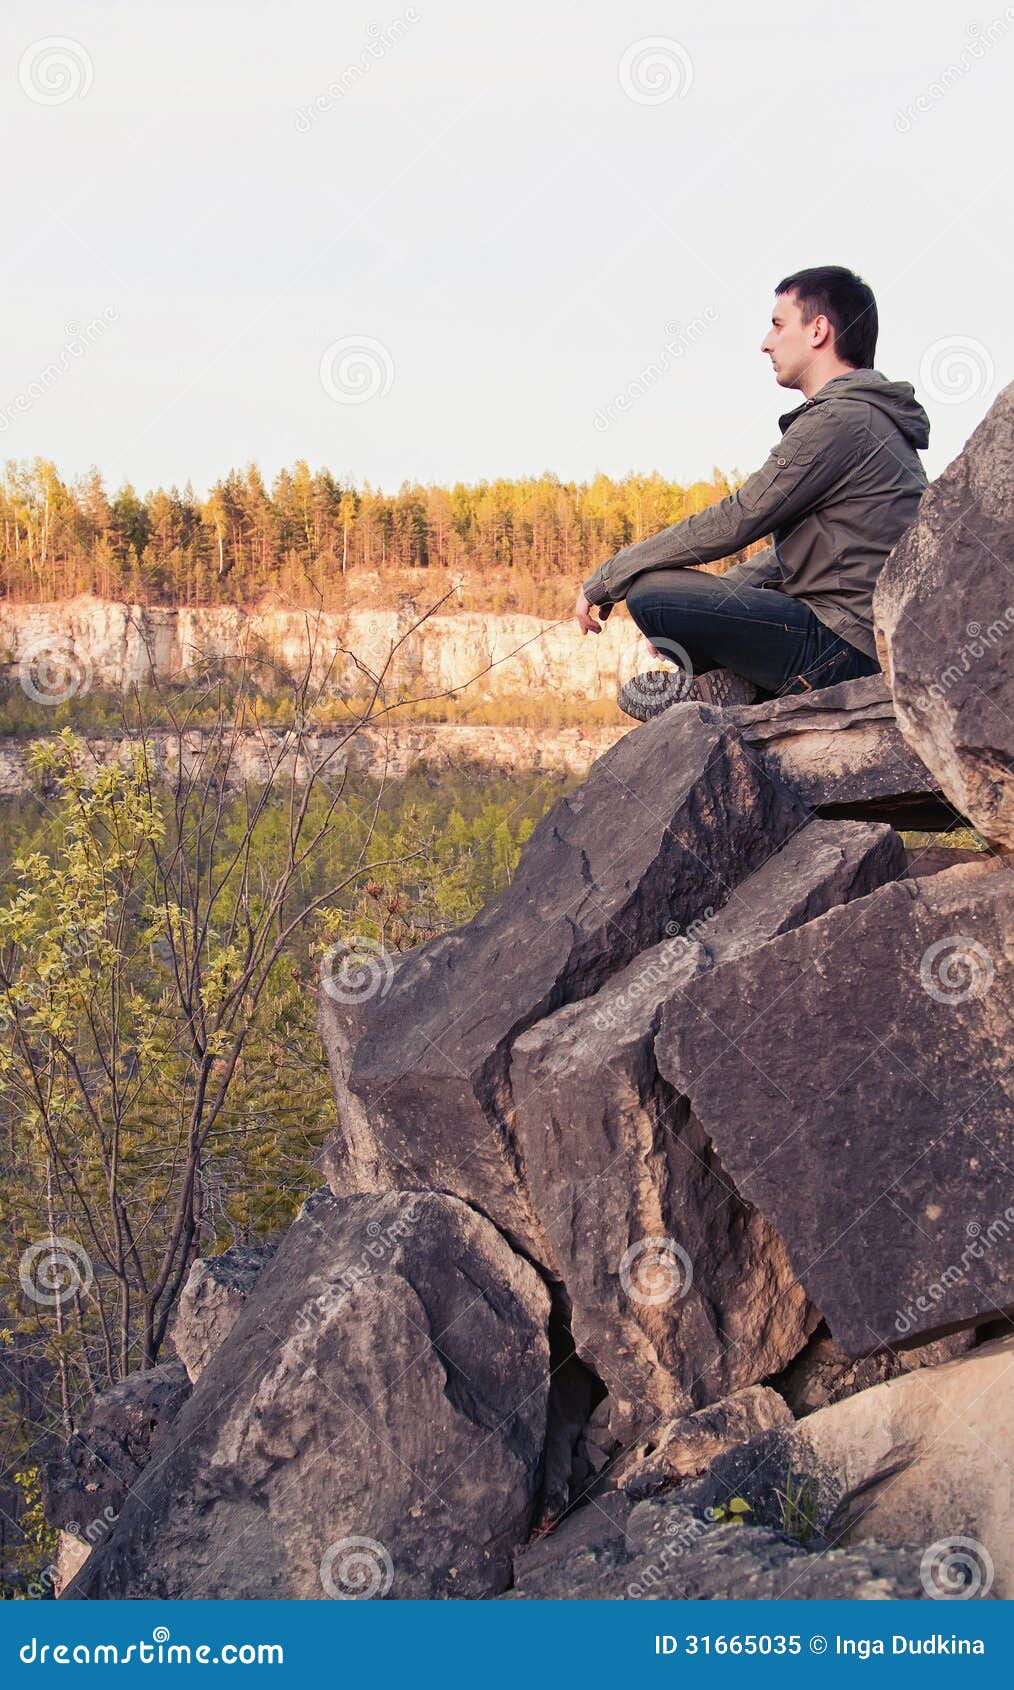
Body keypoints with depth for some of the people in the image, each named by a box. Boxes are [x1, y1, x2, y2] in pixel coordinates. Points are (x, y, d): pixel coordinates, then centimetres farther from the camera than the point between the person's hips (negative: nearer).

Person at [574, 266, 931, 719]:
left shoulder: (839, 421, -15)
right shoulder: (872, 418, 19)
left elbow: (733, 523, -16)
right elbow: (795, 548, 22)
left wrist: (605, 579, -7)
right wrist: (694, 617, 14)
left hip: (842, 648, -11)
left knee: (649, 592, -20)